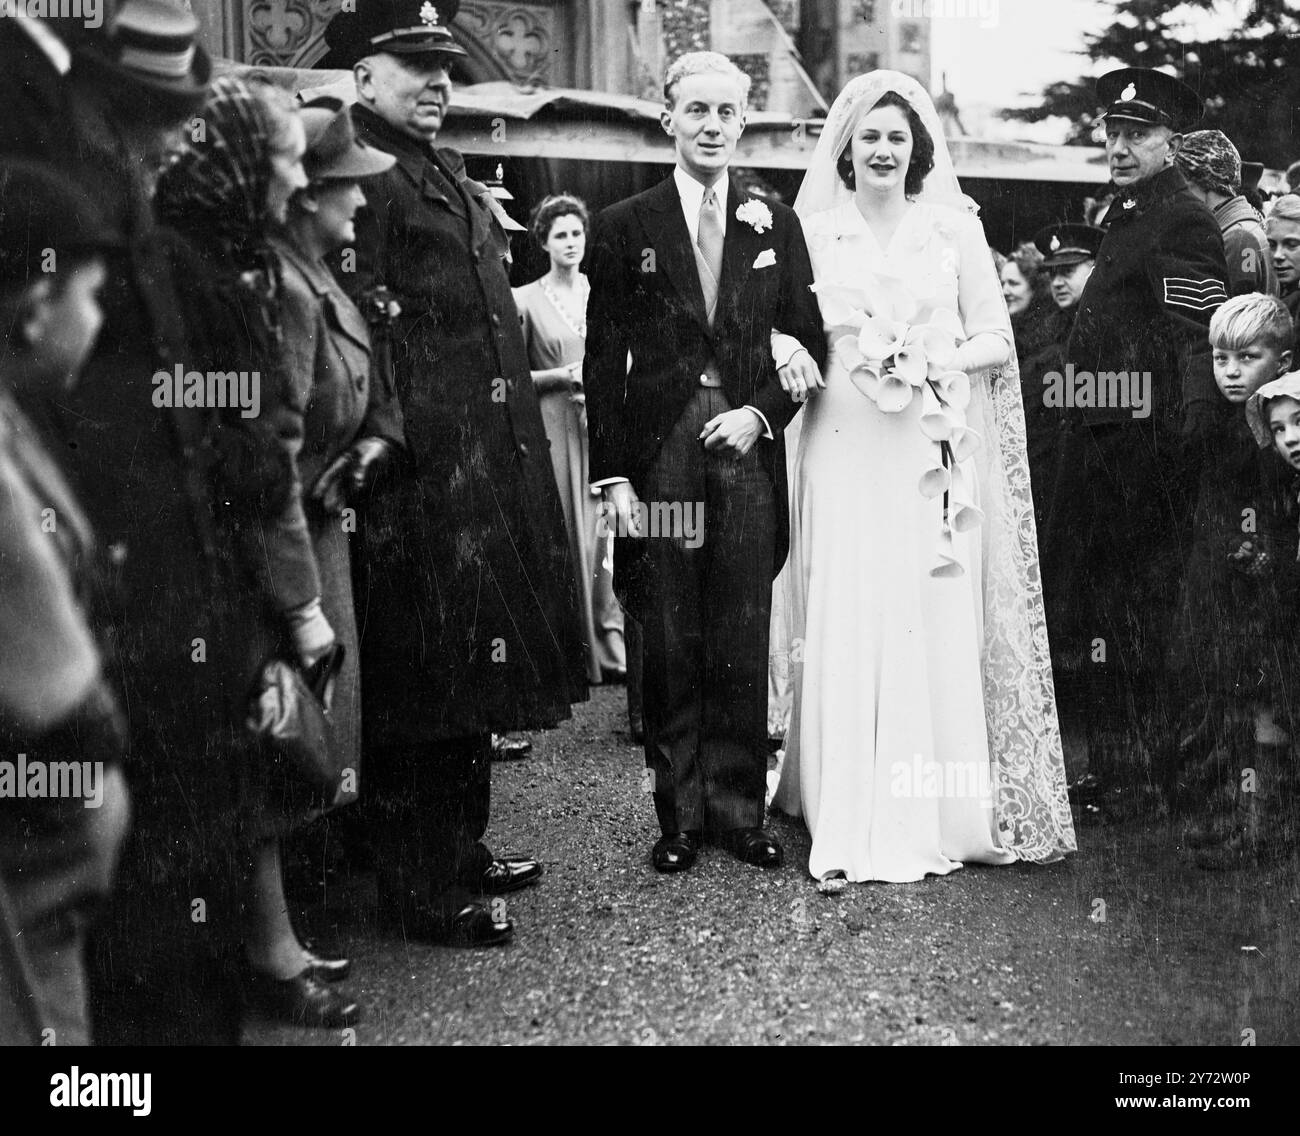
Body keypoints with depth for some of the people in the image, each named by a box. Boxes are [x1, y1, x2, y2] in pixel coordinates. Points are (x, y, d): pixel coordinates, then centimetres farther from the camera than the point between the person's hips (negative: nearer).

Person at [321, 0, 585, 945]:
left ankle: (460, 849, 32)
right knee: (423, 681, -2)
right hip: (422, 469, -10)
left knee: (475, 663, 17)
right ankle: (422, 893, 10)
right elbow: (356, 317, -21)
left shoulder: (452, 177, 21)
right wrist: (380, 431, -29)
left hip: (492, 462, 10)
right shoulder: (356, 173, -10)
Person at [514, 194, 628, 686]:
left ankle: (609, 642, 4)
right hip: (554, 428, -3)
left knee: (602, 530, -2)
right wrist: (562, 376, -11)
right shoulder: (527, 301, 2)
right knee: (563, 533, -2)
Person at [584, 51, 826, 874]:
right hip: (658, 454, -1)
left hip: (747, 446, 1)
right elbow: (603, 359, 1)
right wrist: (613, 475, -6)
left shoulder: (776, 226, 10)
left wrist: (762, 411, -6)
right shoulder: (626, 227, 4)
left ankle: (740, 810, 16)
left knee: (744, 647, 4)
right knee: (668, 649, 4)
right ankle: (680, 816, 15)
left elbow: (810, 341, 11)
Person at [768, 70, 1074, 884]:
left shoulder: (955, 227, 8)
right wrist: (856, 359, -13)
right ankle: (850, 828, 3)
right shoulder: (814, 230, 8)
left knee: (935, 628, -1)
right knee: (847, 630, -3)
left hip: (934, 457, 0)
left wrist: (934, 363, -11)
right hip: (846, 451, 0)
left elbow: (997, 339, 6)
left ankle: (936, 820, 9)